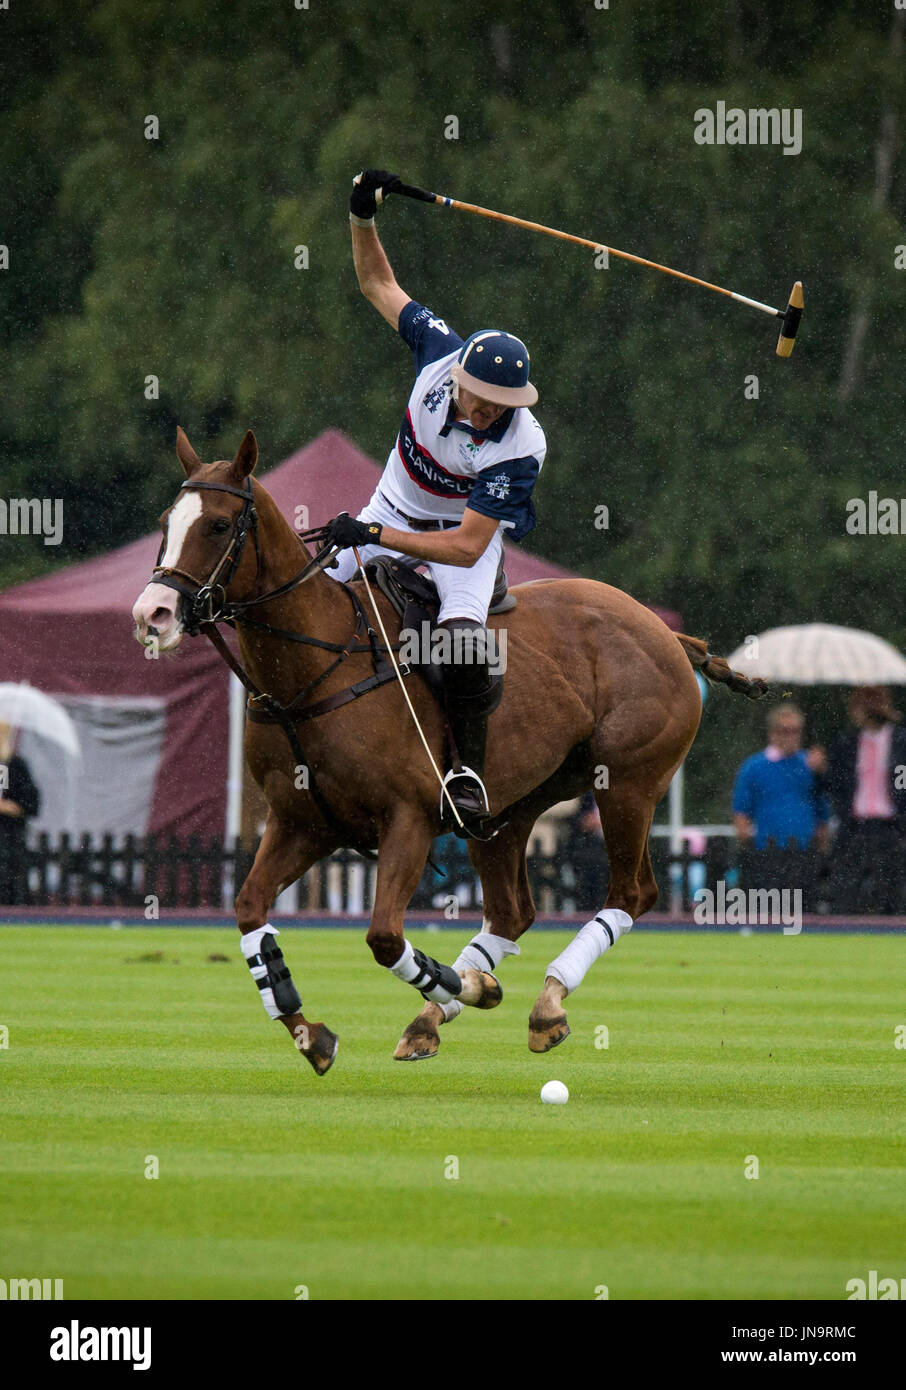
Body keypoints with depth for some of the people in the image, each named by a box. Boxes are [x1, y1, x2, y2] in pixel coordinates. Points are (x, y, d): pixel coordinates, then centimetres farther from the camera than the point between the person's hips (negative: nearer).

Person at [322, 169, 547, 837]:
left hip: (467, 536, -5)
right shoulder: (442, 349, -22)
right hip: (394, 509, 5)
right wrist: (363, 218, -19)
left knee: (463, 626, -32)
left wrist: (374, 536, -38)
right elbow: (379, 284, -4)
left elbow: (468, 545, -33)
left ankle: (468, 765, -20)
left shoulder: (521, 445, -33)